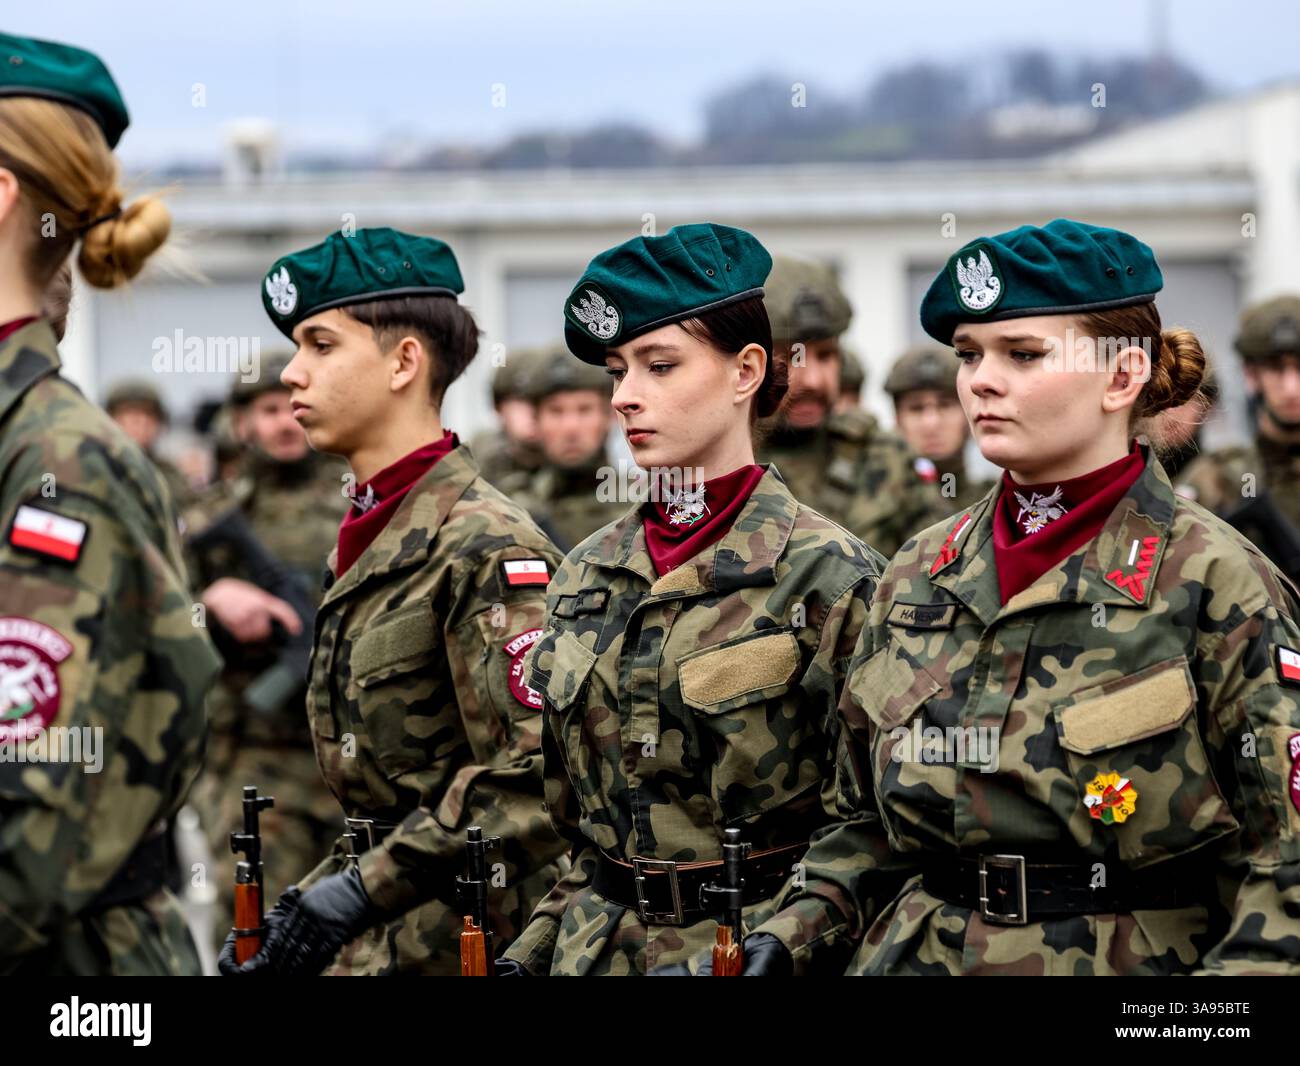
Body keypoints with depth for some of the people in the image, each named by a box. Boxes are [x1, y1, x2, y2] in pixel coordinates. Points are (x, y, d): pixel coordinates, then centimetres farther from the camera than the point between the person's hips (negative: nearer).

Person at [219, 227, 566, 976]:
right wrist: (307, 898, 9)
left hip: (459, 936, -8)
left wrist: (354, 895, -17)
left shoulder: (486, 546, -11)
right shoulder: (369, 539, 16)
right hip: (386, 926, 8)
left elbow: (531, 777, -19)